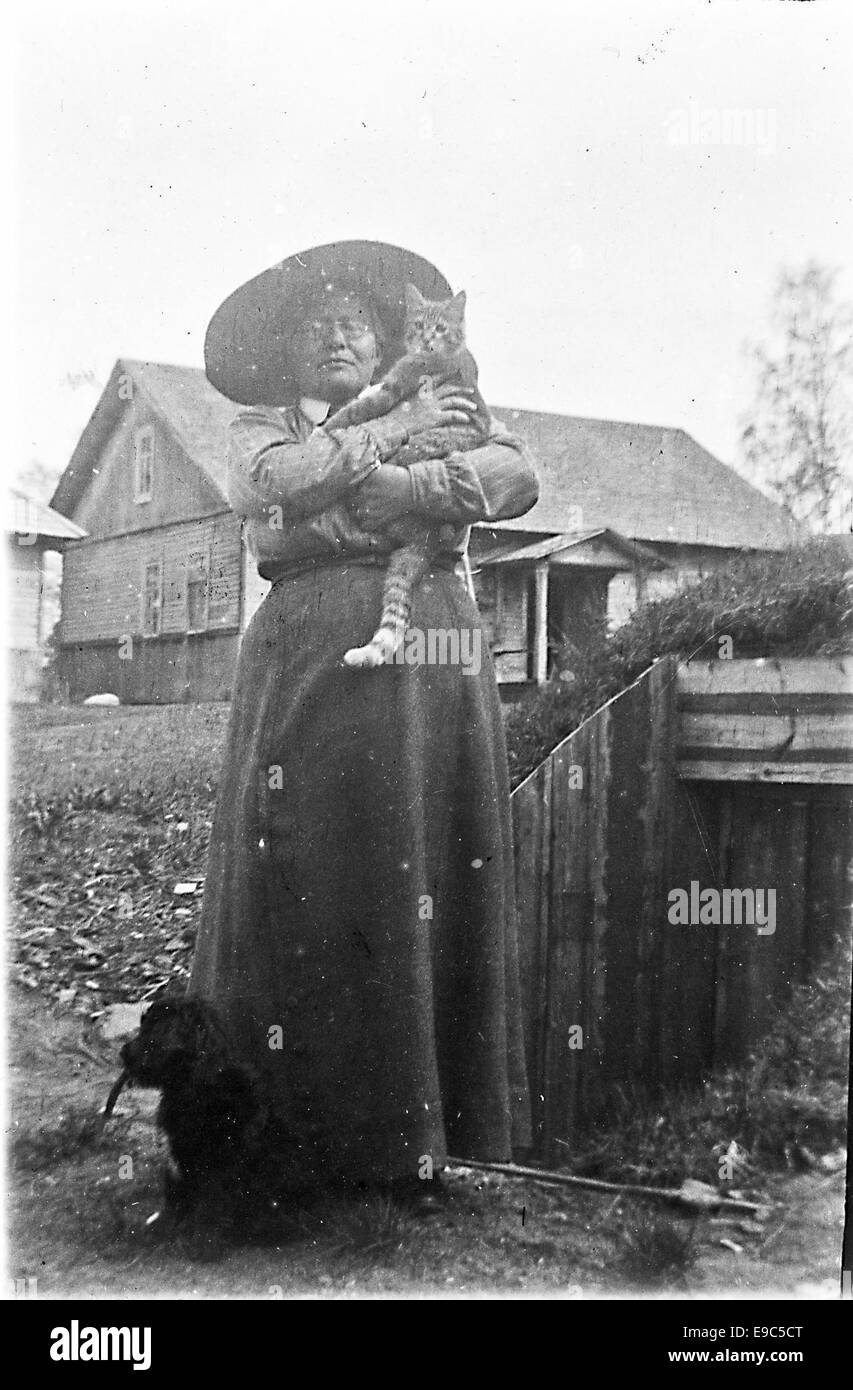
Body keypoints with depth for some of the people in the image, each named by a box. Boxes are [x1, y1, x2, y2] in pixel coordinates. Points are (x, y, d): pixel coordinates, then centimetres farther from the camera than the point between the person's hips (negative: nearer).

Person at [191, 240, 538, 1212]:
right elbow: (263, 483, -5)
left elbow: (517, 476, 4)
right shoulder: (264, 423, 20)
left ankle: (418, 1138, 2)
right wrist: (390, 435, -3)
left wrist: (402, 488, -9)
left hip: (434, 665, 2)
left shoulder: (440, 413, 23)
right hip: (313, 659, -1)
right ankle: (297, 1133, -1)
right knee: (307, 886, -8)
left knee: (429, 886, -3)